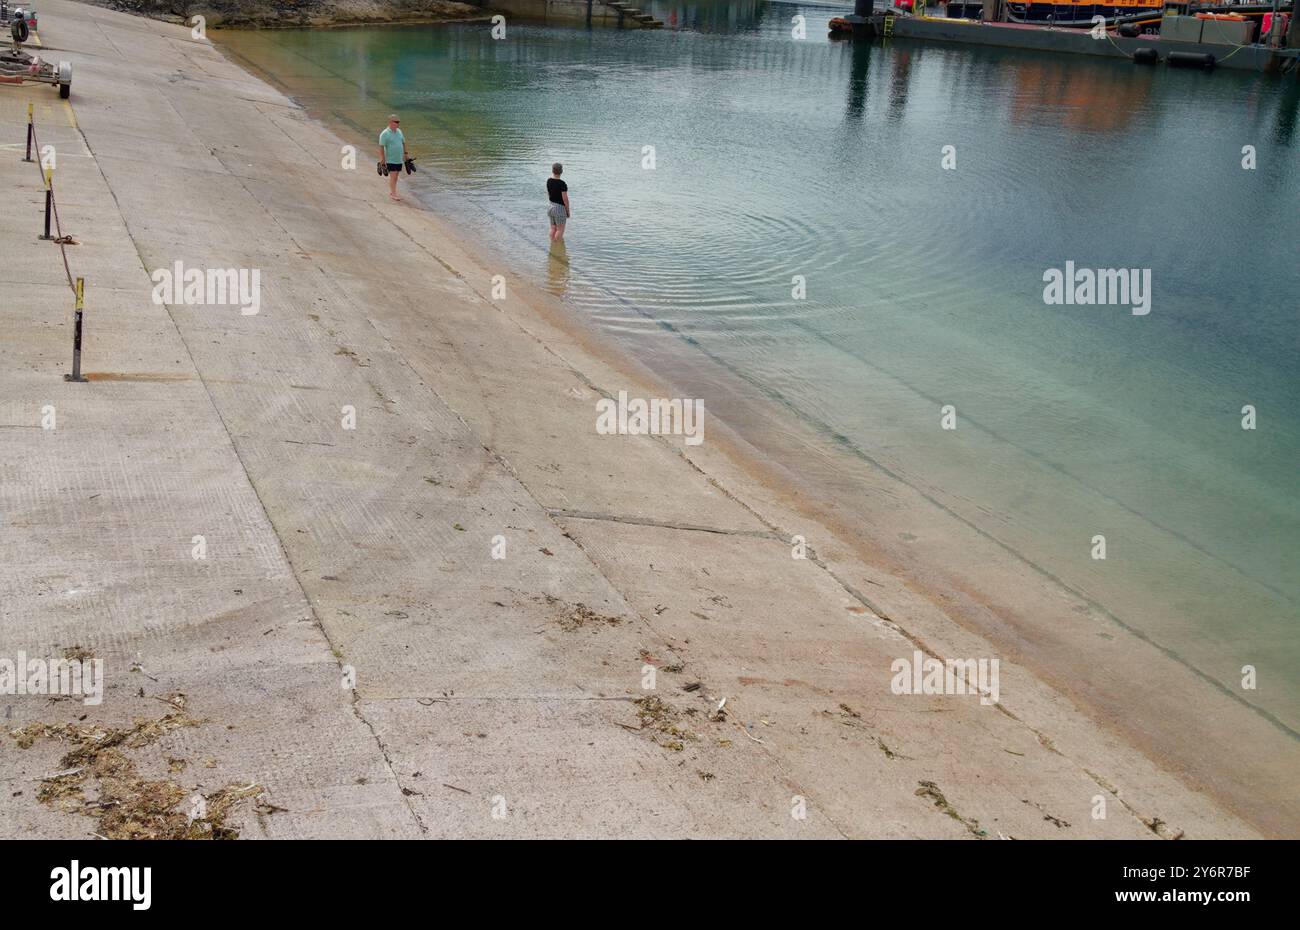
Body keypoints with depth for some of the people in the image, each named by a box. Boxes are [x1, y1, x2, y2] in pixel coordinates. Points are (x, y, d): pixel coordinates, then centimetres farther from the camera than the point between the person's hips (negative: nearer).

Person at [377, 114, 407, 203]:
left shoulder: (399, 131, 8)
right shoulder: (384, 134, -12)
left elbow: (403, 143, 19)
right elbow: (381, 147, -12)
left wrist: (405, 154, 17)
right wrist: (382, 160, -15)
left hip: (399, 159, 6)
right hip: (390, 160, -6)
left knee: (396, 177, 11)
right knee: (393, 176, -8)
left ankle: (391, 193, 22)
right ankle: (393, 195, -6)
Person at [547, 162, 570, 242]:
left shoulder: (548, 181, 0)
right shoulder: (562, 184, -21)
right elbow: (565, 199, -18)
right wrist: (568, 211, -6)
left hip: (551, 206, 7)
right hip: (560, 208, -7)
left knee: (553, 228, 16)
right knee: (560, 230, 3)